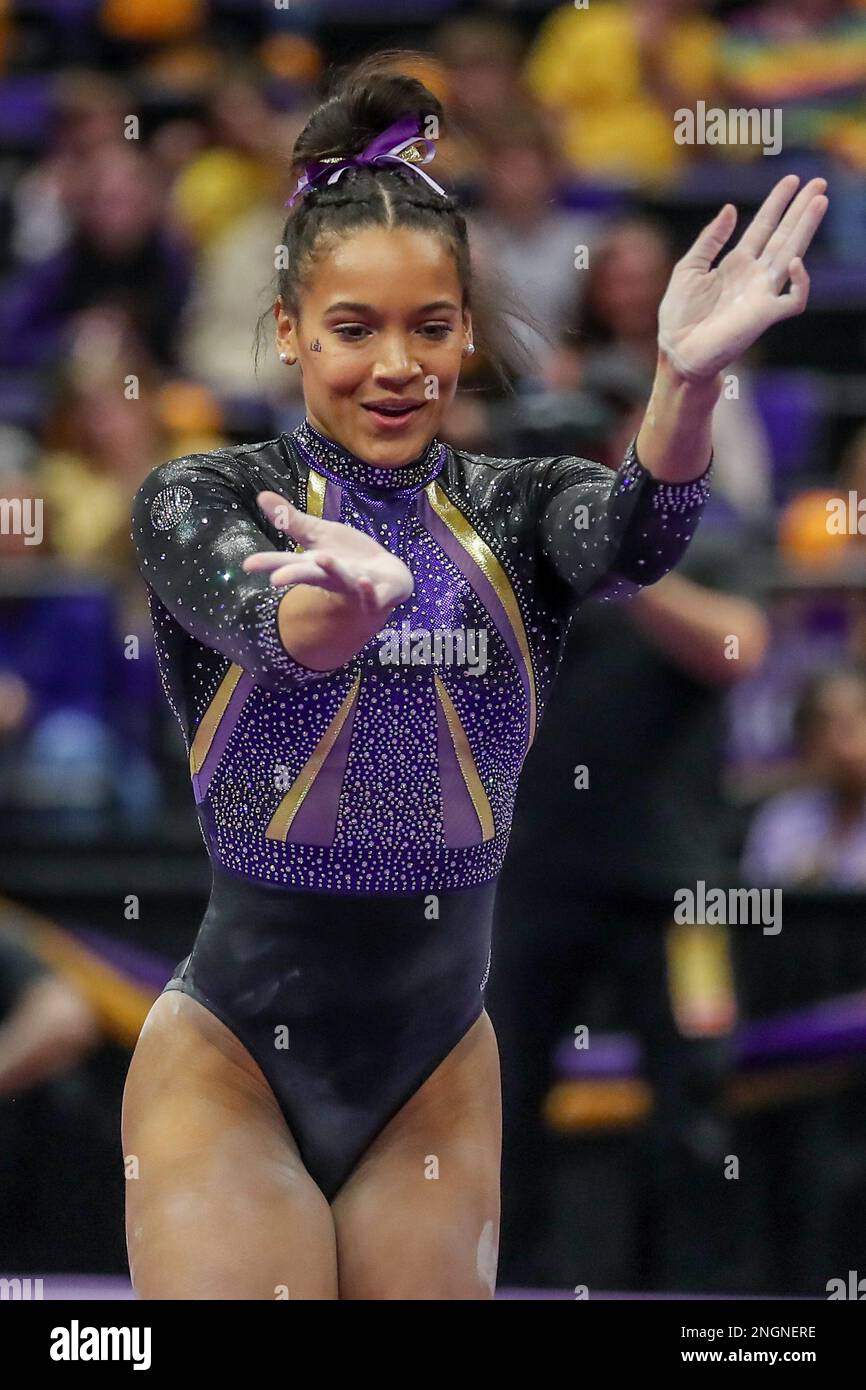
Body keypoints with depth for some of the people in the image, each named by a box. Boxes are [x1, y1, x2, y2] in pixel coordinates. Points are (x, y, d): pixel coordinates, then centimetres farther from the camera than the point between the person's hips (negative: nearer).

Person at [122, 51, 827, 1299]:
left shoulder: (513, 511, 2)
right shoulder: (204, 499, -4)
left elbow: (630, 539, -21)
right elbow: (263, 619, -26)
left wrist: (689, 382, -43)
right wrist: (343, 600, -52)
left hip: (436, 1074, 3)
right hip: (234, 1060, -3)